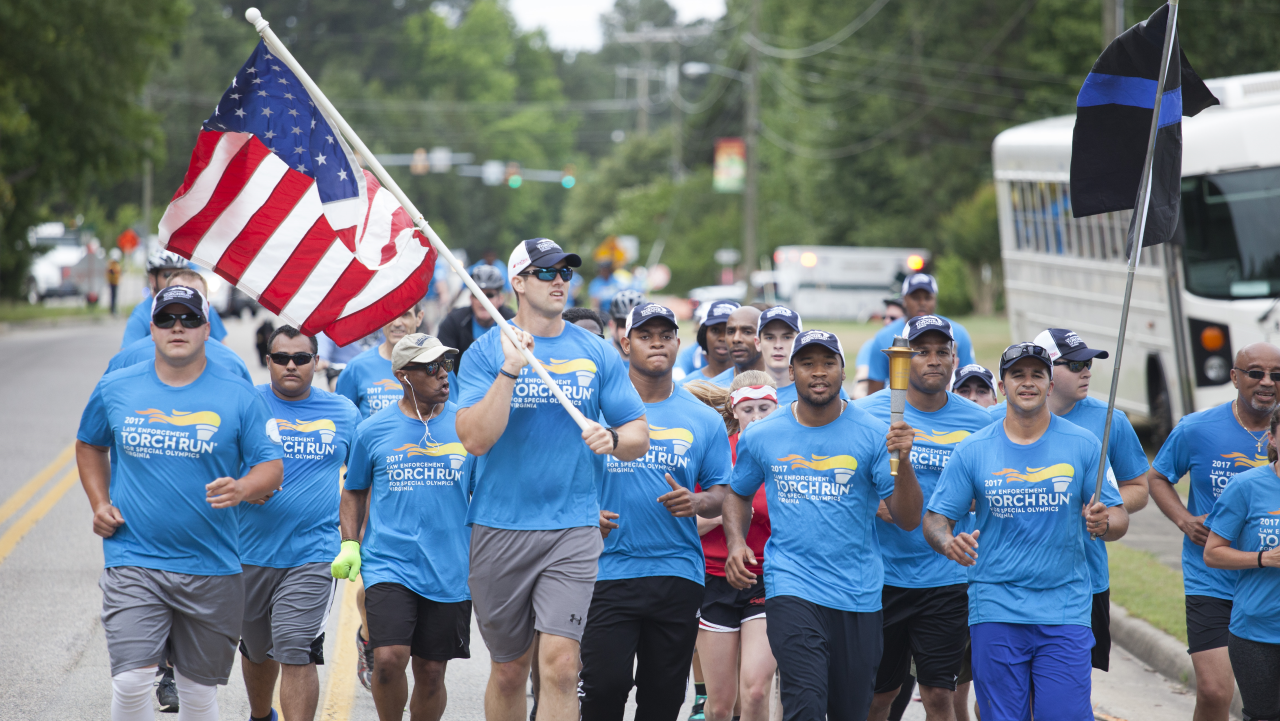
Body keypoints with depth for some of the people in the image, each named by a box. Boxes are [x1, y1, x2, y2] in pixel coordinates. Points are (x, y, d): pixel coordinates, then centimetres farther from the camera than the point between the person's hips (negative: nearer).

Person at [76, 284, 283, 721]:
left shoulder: (238, 396, 0)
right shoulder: (115, 390, 4)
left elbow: (271, 466, 0)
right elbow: (90, 445, 22)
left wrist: (242, 489, -22)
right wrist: (99, 503, 7)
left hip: (211, 569, 0)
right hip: (133, 563, 0)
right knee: (131, 681, -15)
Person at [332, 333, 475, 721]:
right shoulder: (373, 430, 2)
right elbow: (354, 492, 15)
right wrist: (349, 544, 3)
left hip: (449, 570, 1)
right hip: (388, 566, -1)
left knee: (431, 672, 6)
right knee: (389, 659, -17)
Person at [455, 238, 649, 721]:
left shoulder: (597, 354, 7)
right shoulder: (486, 353, 0)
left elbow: (639, 436, 9)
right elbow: (475, 439, -12)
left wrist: (612, 438, -14)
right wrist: (511, 370, -19)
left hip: (573, 530, 0)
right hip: (500, 529, 0)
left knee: (560, 664, -14)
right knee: (508, 670, 10)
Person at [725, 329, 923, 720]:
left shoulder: (873, 435, -1)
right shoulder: (761, 437, 4)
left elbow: (908, 520, -5)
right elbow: (738, 494, 23)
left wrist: (903, 462, -22)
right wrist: (736, 542, 4)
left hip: (858, 592, 1)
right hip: (792, 583, -1)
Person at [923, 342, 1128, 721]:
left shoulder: (1084, 445, 4)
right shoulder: (972, 451, 4)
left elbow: (1119, 517, 5)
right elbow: (935, 520, 4)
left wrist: (1103, 523, -18)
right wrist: (949, 543, -19)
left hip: (1065, 611, 0)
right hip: (995, 611, 0)